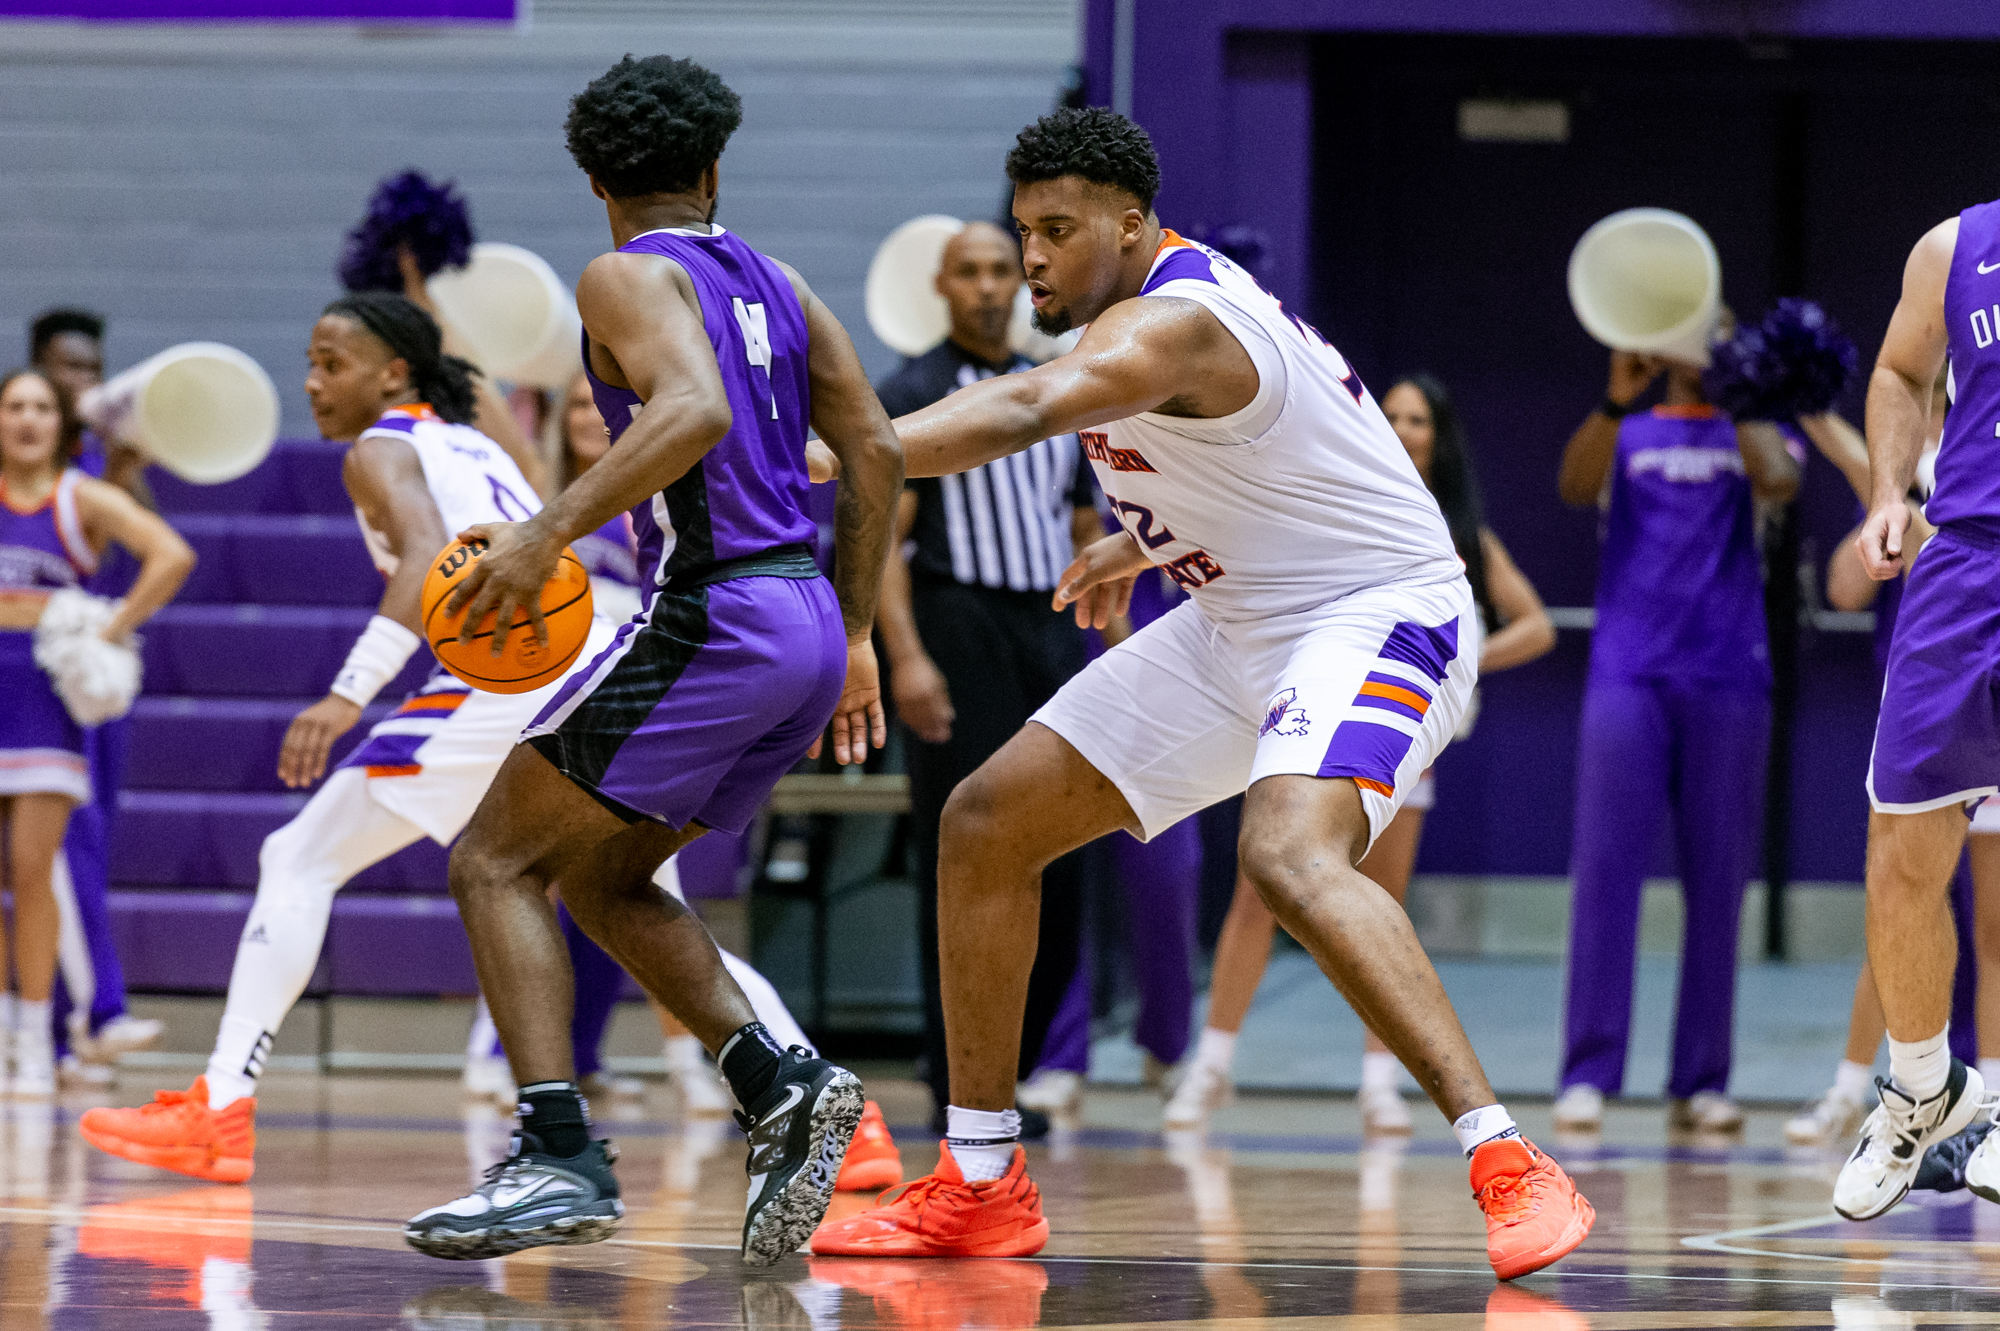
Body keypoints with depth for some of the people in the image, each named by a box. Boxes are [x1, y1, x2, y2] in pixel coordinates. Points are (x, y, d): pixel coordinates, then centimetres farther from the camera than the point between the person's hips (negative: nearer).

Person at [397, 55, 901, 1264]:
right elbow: (878, 453, 15)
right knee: (605, 878, 21)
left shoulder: (630, 277, -5)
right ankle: (783, 1086, 5)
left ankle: (561, 1158, -15)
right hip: (807, 620, 8)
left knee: (499, 861, -2)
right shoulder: (776, 283, 18)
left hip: (712, 616, -8)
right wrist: (856, 639, 21)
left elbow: (696, 411, -24)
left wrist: (553, 529, -26)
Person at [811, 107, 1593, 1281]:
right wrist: (1145, 542, 18)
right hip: (1240, 622, 11)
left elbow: (1020, 410, -45)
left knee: (1290, 853, -38)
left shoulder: (1170, 325, -25)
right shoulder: (1152, 302, 6)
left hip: (1382, 613, -11)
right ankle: (981, 1190, 14)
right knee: (987, 825, 6)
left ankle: (1511, 1172, -38)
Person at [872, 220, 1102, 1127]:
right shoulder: (911, 395, 0)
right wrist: (906, 657, -20)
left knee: (1058, 874, 3)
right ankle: (959, 1089, -1)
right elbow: (881, 535, -8)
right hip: (959, 628, -6)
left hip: (1053, 634, 6)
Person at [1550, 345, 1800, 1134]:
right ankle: (1588, 1075, -9)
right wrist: (1616, 401, -23)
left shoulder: (1750, 434, 13)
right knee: (1605, 870, -9)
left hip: (1728, 681, 1)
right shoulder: (1626, 435, 13)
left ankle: (1701, 1082, 5)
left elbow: (1780, 481, -10)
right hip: (1628, 675, -1)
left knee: (1717, 883, 0)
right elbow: (1575, 488, -8)